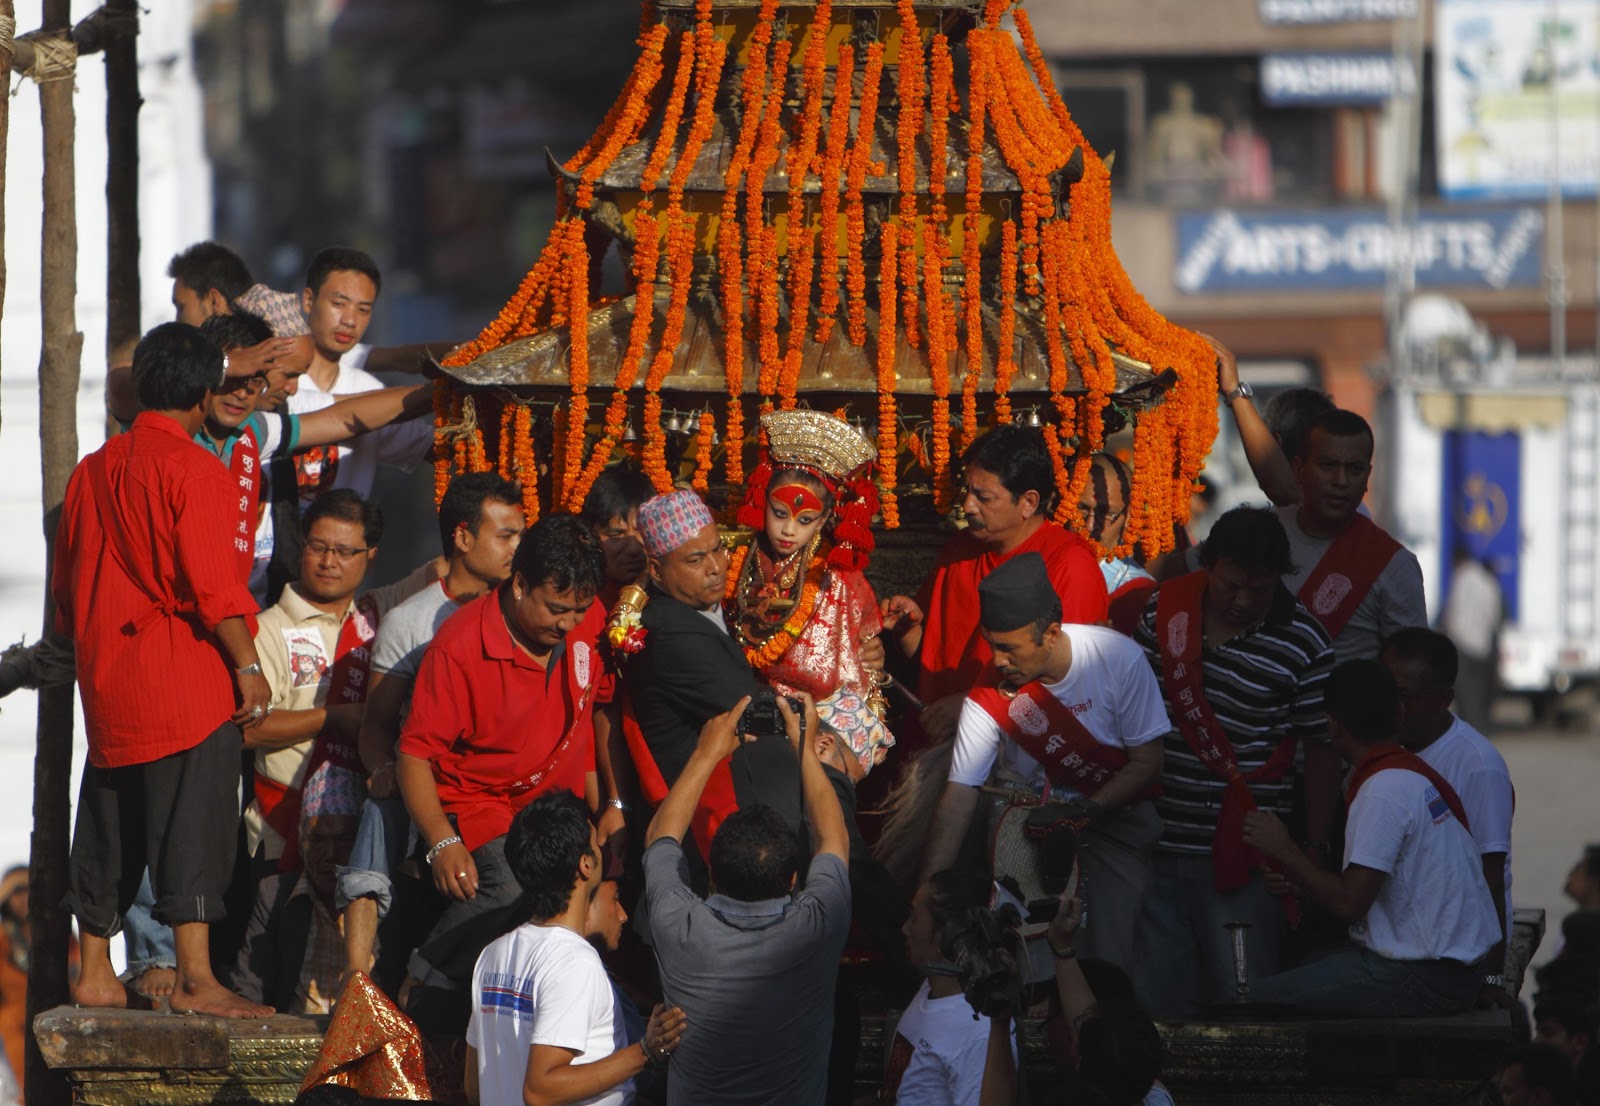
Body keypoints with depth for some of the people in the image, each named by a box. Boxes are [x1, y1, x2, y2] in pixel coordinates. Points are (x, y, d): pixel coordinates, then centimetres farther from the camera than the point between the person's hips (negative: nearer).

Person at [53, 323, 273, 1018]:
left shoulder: (92, 470, 12)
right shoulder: (192, 470, -10)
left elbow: (66, 584, 19)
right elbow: (212, 582, -17)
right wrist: (247, 665, -12)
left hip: (105, 676, 7)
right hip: (186, 679, -7)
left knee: (109, 828, 13)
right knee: (192, 825, -9)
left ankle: (94, 973, 17)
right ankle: (195, 978, -14)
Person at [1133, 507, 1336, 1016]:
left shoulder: (1304, 644, -6)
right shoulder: (1164, 611, 4)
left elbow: (1321, 751, -1)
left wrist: (1315, 851, -3)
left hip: (1242, 854, -4)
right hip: (1159, 840, 4)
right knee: (1155, 998, 7)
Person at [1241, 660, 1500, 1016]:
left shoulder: (1384, 791, -17)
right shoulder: (1418, 775, 13)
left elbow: (1349, 903, -19)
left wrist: (1284, 851, -8)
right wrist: (1302, 876, 14)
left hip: (1423, 980, -10)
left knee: (1257, 1000, -12)